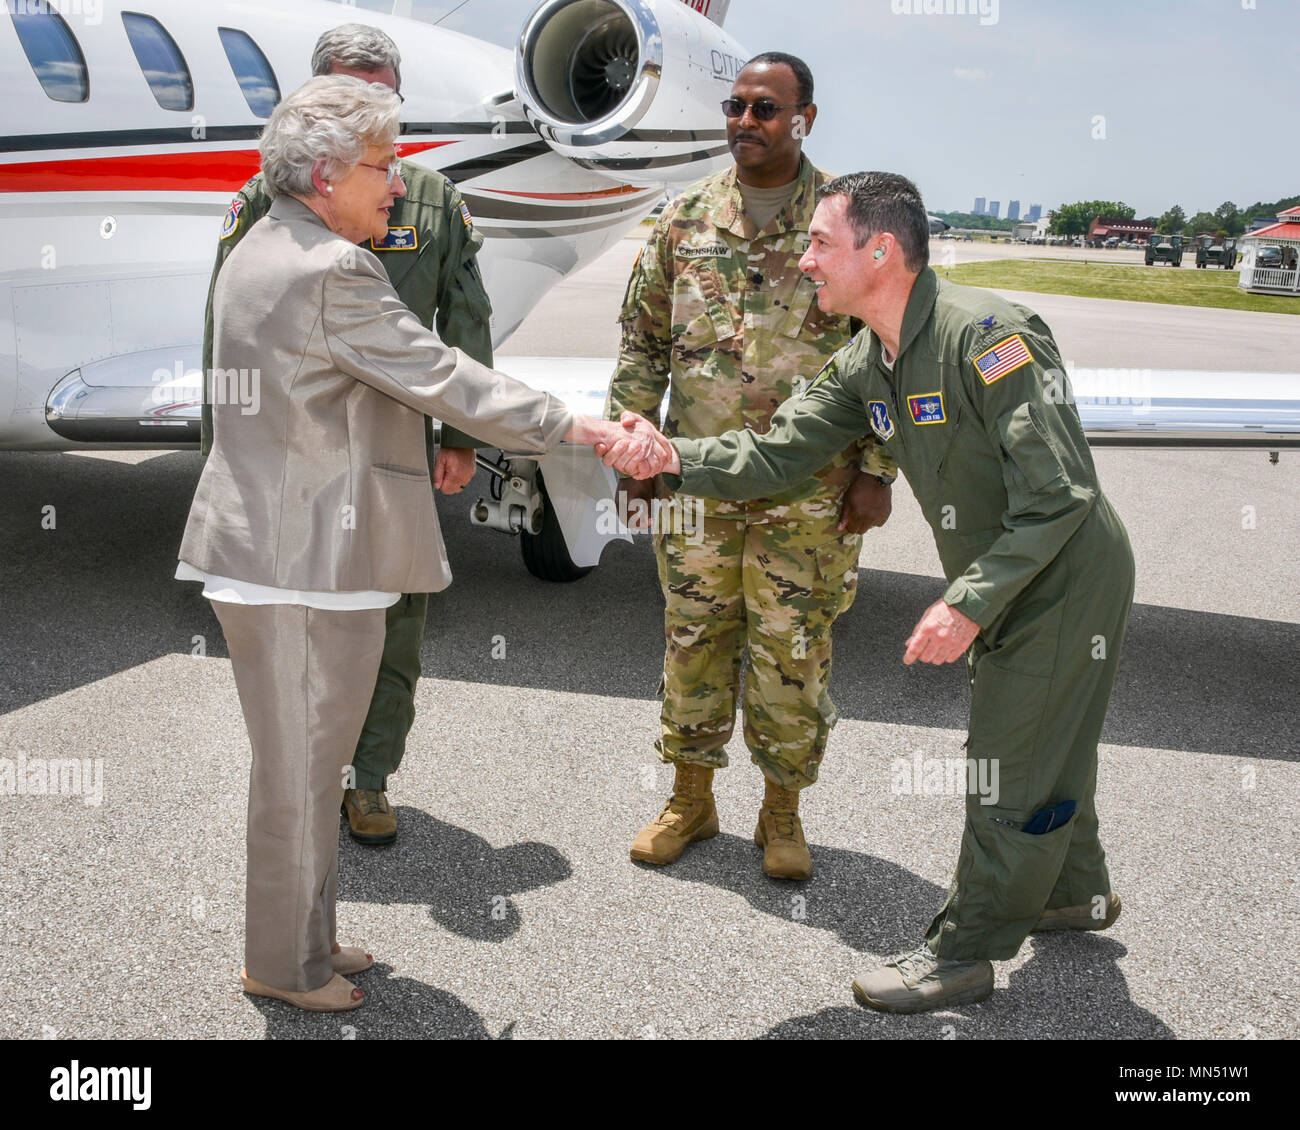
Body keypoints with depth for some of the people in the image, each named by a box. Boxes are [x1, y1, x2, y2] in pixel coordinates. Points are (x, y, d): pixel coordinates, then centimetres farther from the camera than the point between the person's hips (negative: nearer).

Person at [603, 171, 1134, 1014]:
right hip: (1006, 584, 9)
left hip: (1068, 579, -9)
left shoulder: (986, 336, -28)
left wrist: (968, 603, -30)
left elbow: (1059, 494, -29)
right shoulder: (868, 365, 1)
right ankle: (1077, 892, 47)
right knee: (1040, 745, 24)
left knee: (1018, 765, 2)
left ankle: (967, 952, 17)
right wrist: (671, 459, -17)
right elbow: (779, 454, -2)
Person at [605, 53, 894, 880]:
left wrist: (875, 471, -5)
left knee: (793, 650, 5)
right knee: (694, 639, 11)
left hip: (809, 490, -2)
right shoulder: (686, 218, 7)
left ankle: (782, 812, 24)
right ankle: (692, 798, 28)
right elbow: (644, 340, 11)